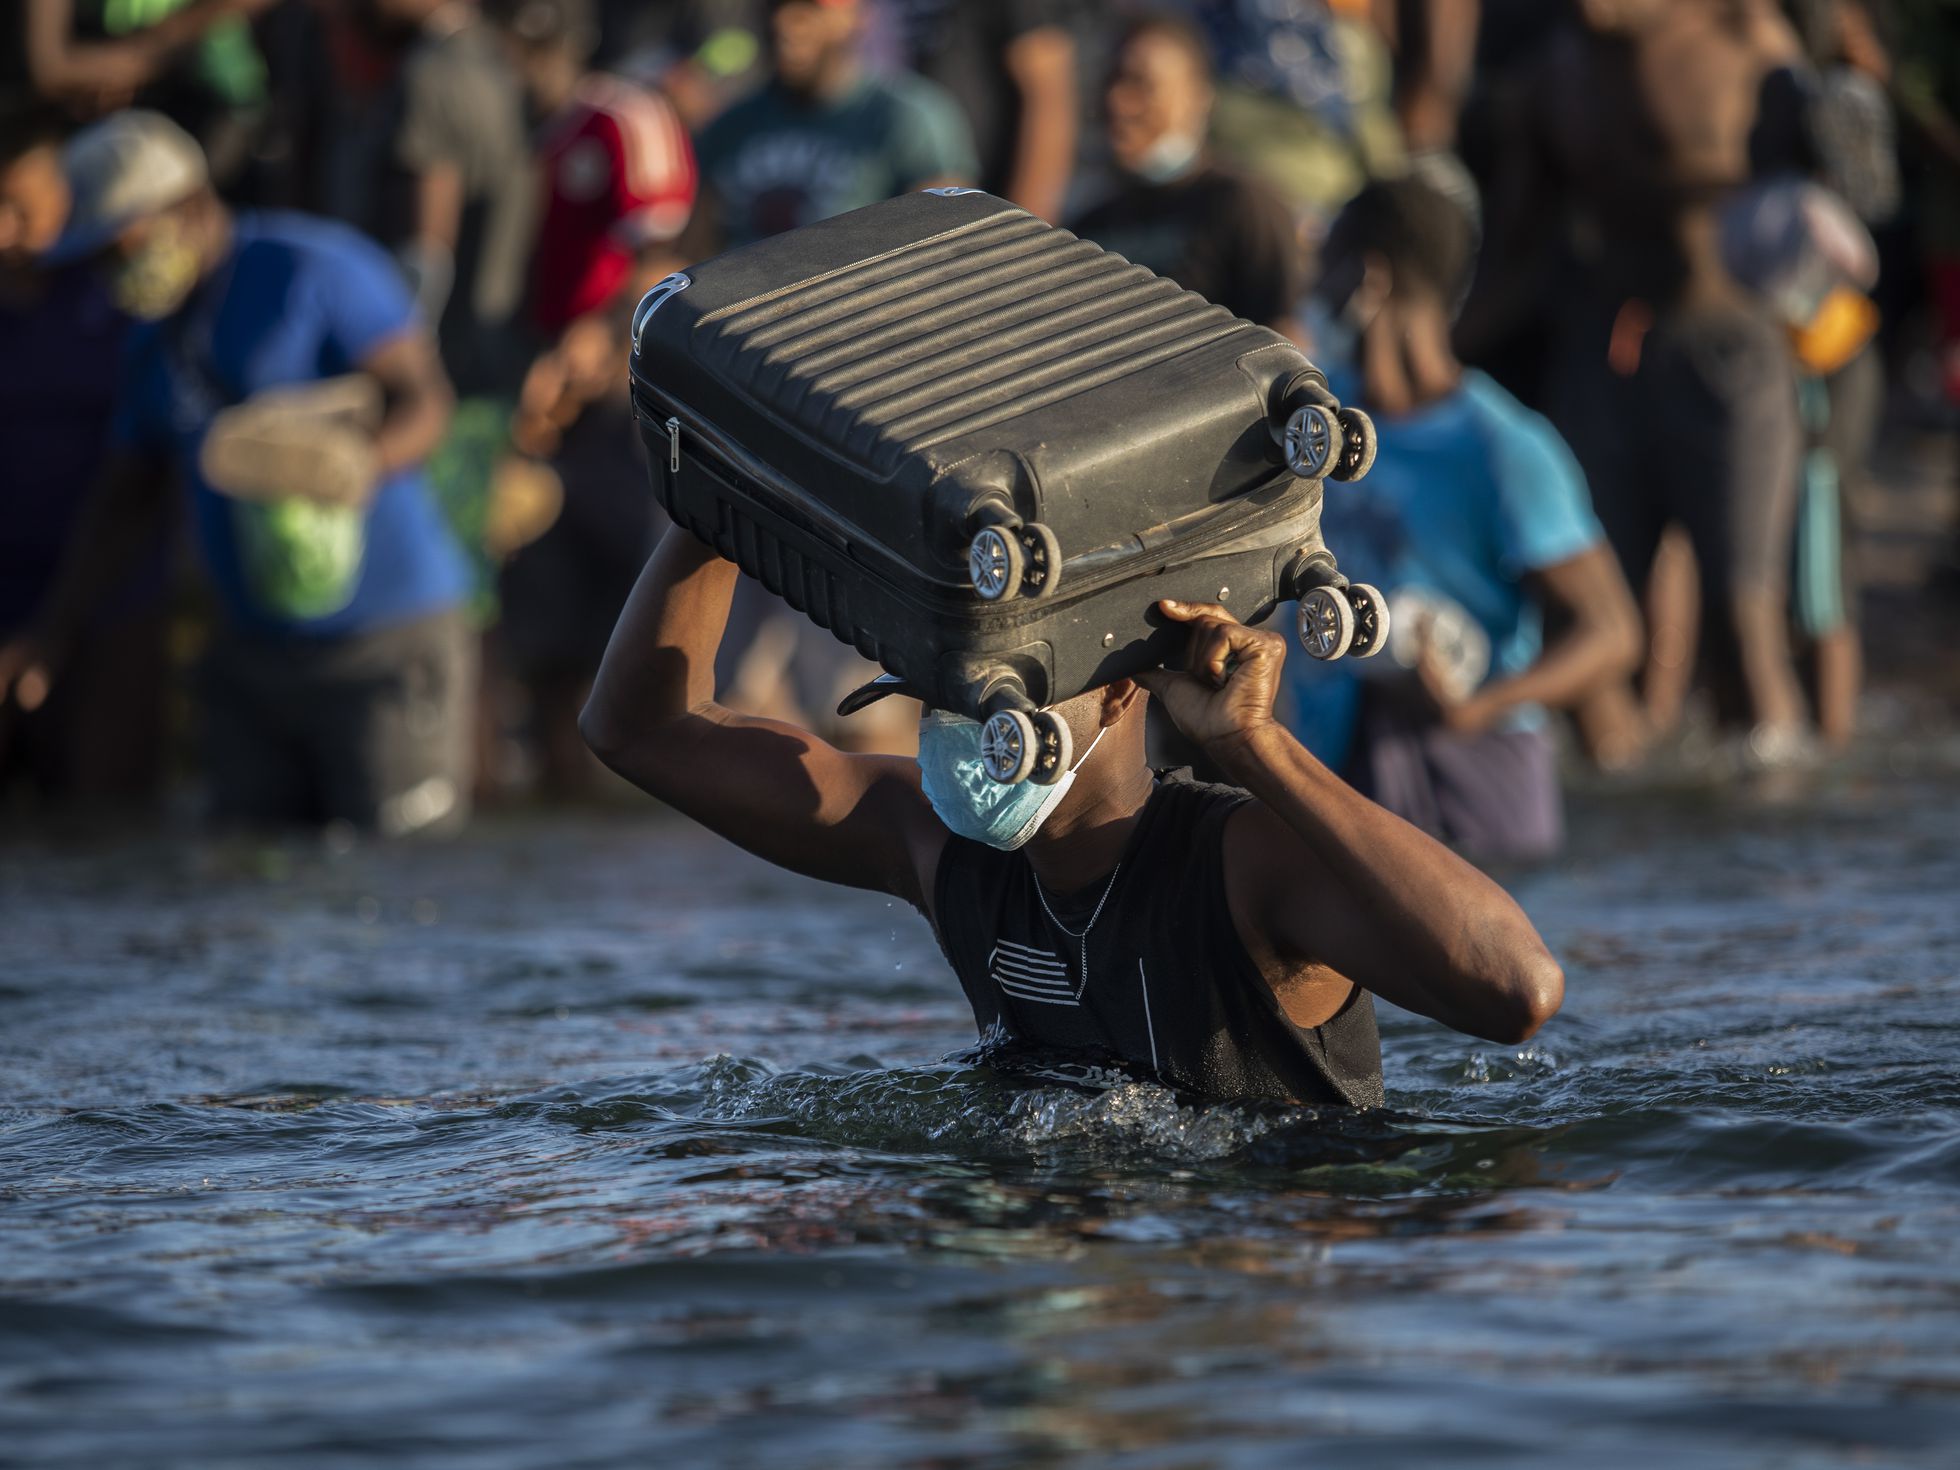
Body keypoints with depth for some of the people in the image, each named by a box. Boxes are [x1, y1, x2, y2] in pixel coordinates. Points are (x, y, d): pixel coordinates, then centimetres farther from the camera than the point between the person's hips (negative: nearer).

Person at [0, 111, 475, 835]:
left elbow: (421, 395, -14)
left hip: (387, 646, -7)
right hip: (253, 655, 7)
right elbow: (126, 499, 20)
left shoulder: (315, 268, -8)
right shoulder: (154, 343, 14)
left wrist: (362, 463, -35)